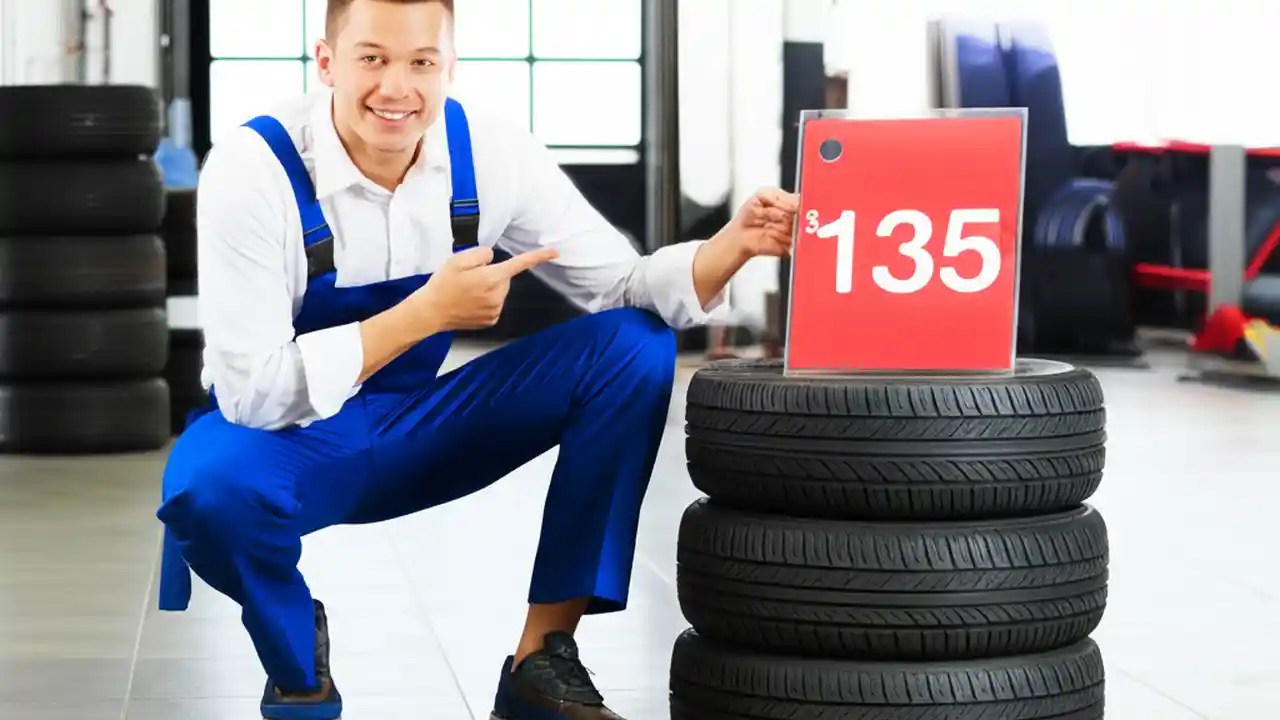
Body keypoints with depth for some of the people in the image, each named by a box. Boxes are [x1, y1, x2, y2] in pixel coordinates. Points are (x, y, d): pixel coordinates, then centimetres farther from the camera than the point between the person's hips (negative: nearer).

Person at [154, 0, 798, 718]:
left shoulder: (491, 151, -11)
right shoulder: (253, 168, -23)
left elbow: (624, 285, -3)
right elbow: (251, 392, -27)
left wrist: (735, 243, -24)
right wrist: (429, 312, -31)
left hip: (416, 432, 5)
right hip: (289, 441, -5)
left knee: (634, 344, -14)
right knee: (212, 490, -41)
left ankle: (542, 660, -10)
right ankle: (297, 662, -5)